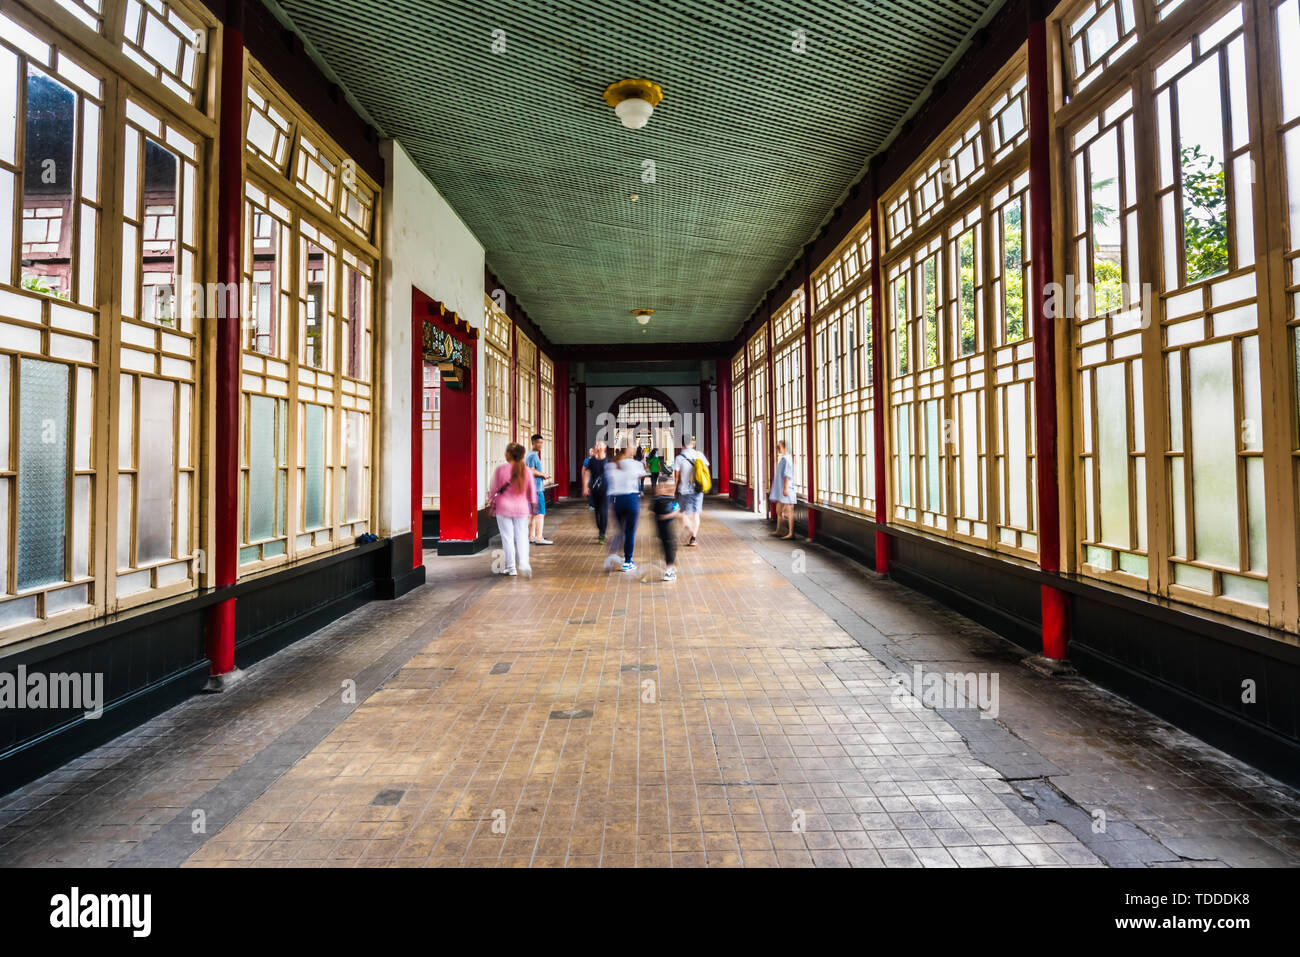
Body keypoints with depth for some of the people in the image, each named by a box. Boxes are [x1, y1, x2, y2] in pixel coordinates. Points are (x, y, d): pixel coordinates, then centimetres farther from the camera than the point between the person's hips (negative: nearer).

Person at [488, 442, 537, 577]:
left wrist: (492, 505, 12)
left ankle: (511, 567, 10)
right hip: (521, 507, 2)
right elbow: (532, 490, 5)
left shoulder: (501, 469, -8)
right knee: (522, 537, 7)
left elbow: (494, 489, 0)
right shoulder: (526, 470, 0)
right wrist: (533, 506, 15)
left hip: (504, 507, -2)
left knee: (507, 537, 6)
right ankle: (523, 563, -10)